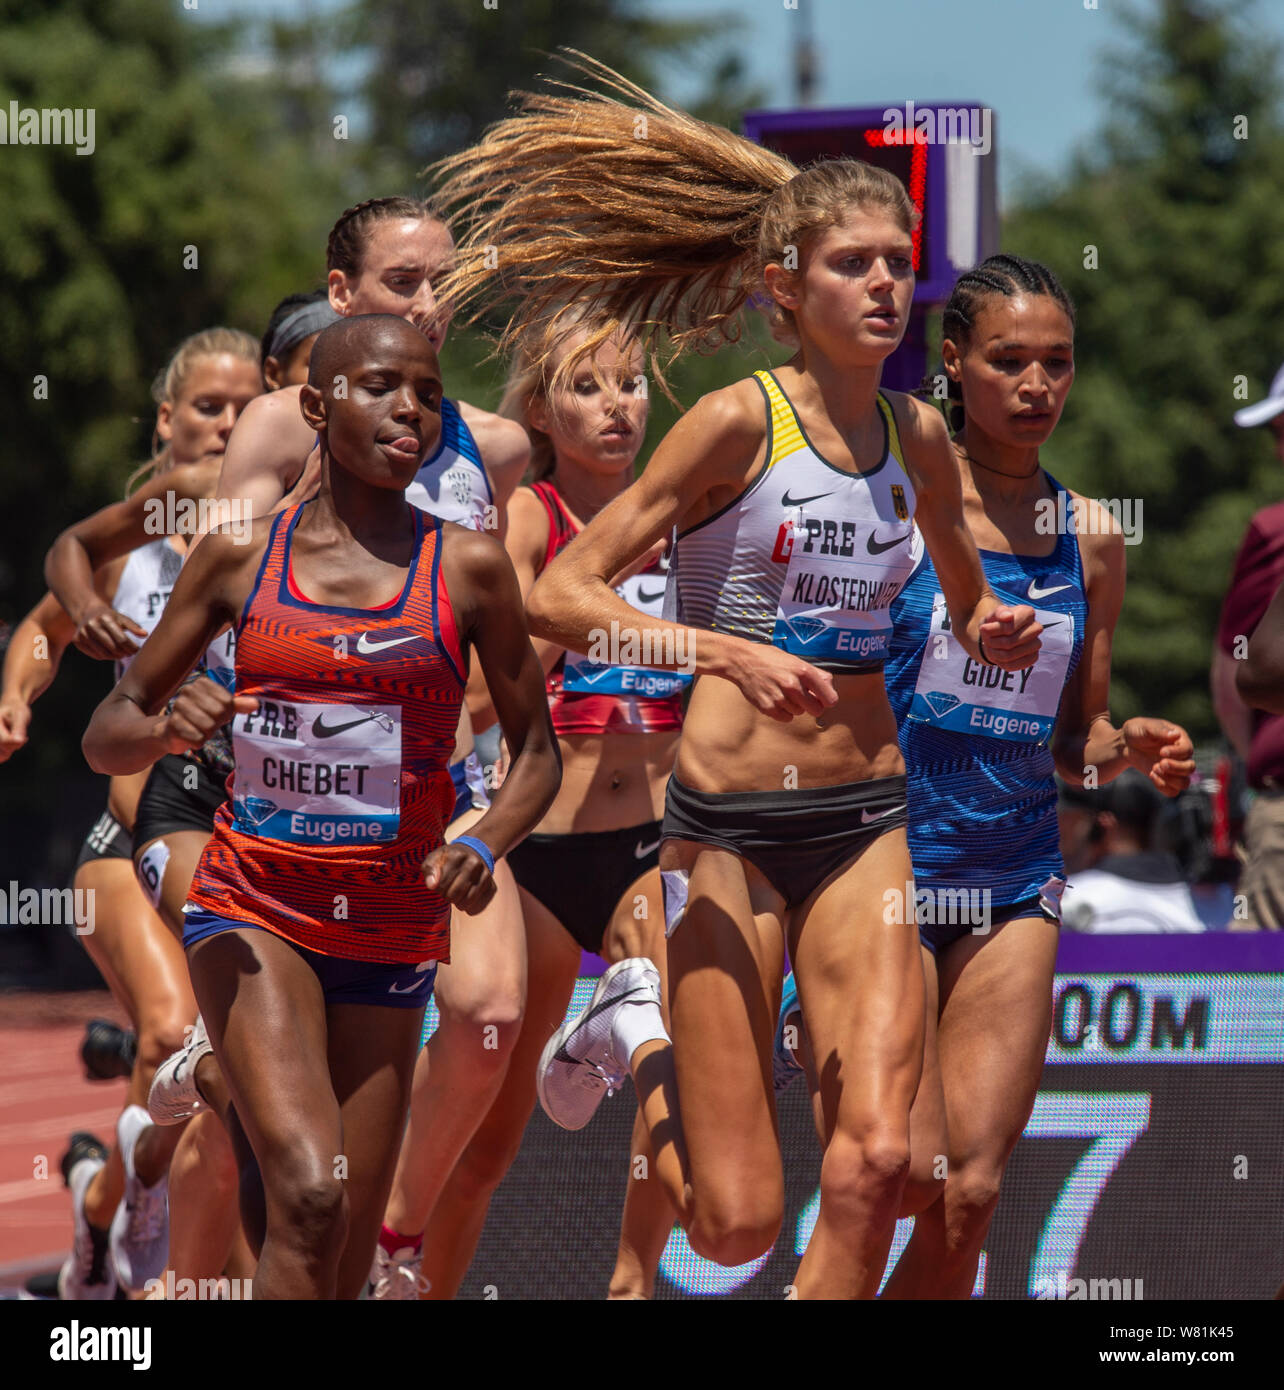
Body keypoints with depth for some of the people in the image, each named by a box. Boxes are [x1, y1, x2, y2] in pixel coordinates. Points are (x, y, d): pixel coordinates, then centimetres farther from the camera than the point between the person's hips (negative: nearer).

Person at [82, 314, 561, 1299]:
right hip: (251, 914, -2)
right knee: (309, 1194, -26)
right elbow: (104, 737, 8)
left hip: (391, 932, 2)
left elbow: (537, 751, 10)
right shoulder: (240, 558, 2)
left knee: (344, 1273, 4)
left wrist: (484, 847, -12)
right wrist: (166, 727, -17)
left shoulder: (469, 570, 1)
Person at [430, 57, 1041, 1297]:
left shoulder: (916, 436, 9)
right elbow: (557, 596, -13)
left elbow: (968, 613, 27)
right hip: (731, 820, -4)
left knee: (875, 1156, -15)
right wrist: (728, 652, -25)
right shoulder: (739, 423, -8)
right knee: (735, 1221, -1)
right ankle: (638, 1035, 28)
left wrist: (997, 637, 3)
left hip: (867, 817, 4)